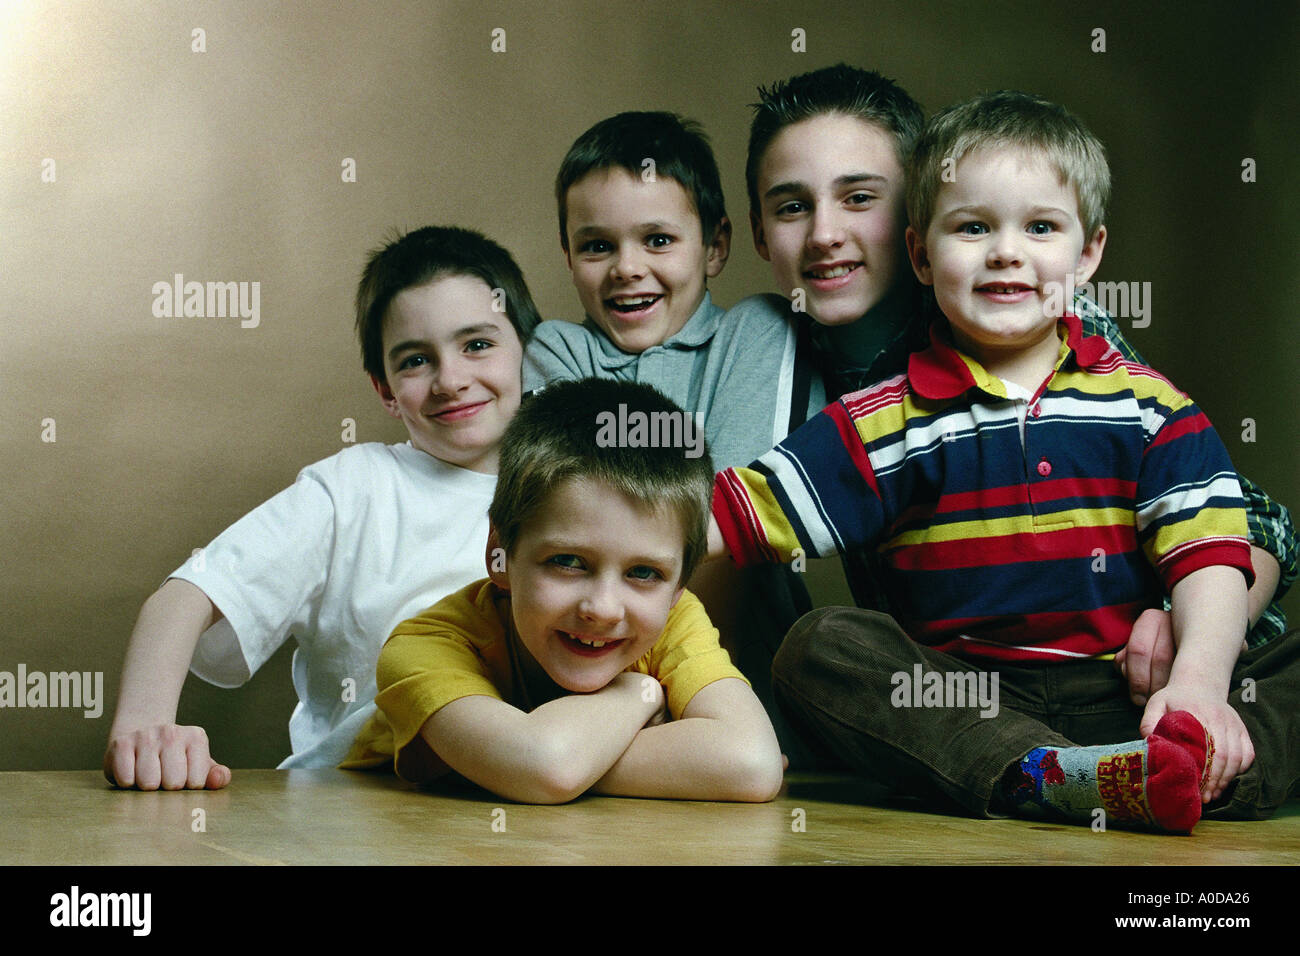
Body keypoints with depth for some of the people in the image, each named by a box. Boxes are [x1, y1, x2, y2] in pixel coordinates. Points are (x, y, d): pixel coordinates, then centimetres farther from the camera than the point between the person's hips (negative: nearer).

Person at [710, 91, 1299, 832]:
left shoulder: (1145, 403, 10)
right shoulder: (890, 422, 8)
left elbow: (1209, 555, 0)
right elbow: (733, 515, 5)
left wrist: (1199, 680, -18)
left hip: (1126, 700, 1)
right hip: (963, 708, 0)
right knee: (818, 647, -27)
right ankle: (1053, 778, -42)